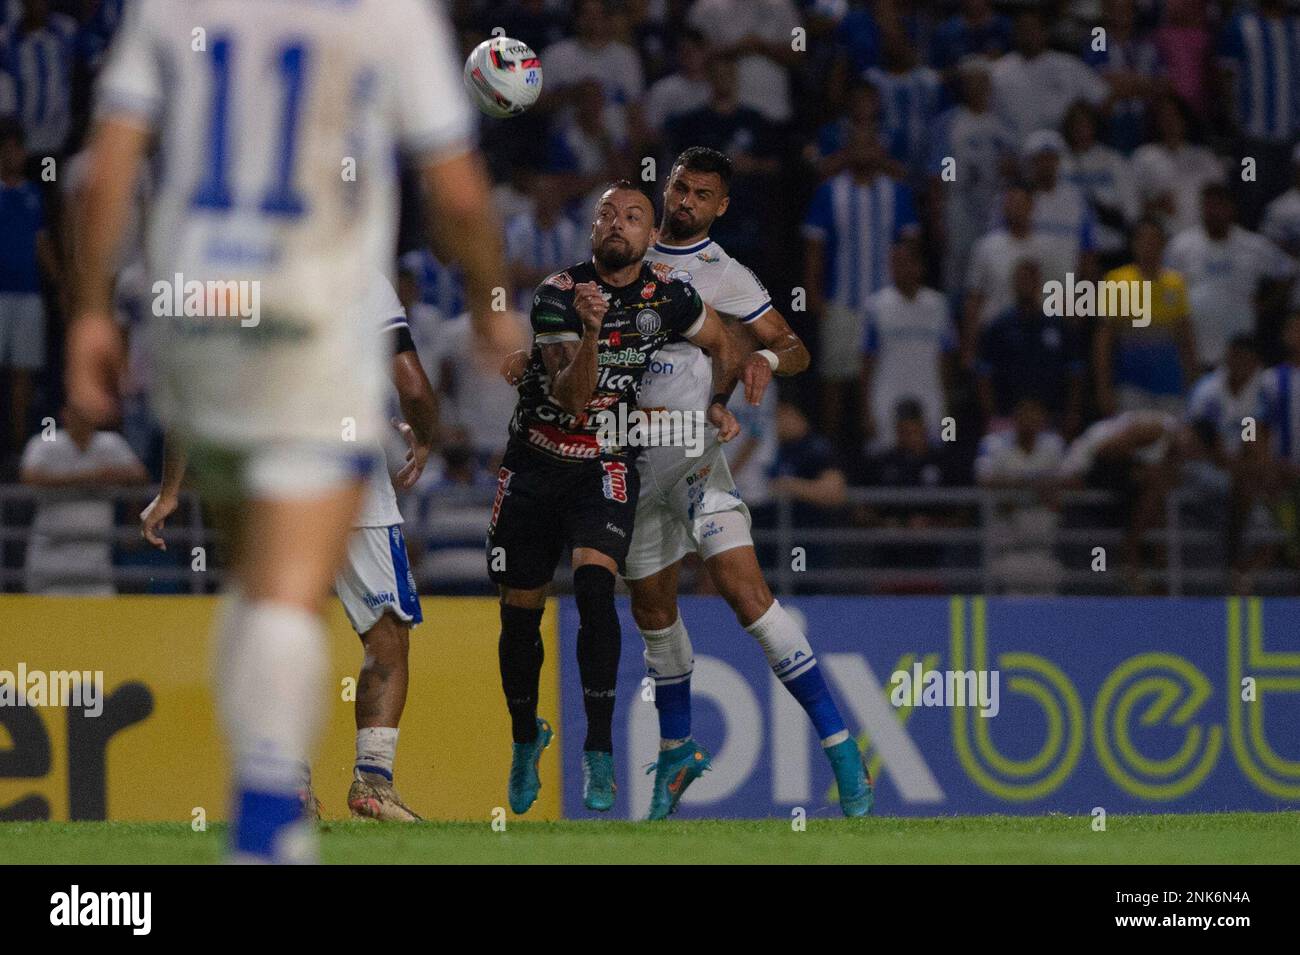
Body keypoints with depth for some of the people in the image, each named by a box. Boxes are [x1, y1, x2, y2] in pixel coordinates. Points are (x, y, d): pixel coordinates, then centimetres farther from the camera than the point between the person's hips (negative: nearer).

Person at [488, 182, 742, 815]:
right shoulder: (558, 295, -13)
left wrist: (717, 405, 6)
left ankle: (599, 751, -24)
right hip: (537, 465, 1)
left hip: (607, 466, -1)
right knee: (521, 614, 8)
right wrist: (590, 331, -37)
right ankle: (525, 738, 34)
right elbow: (571, 398, -23)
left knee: (594, 584, -26)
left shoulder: (667, 297, -5)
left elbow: (722, 344, 18)